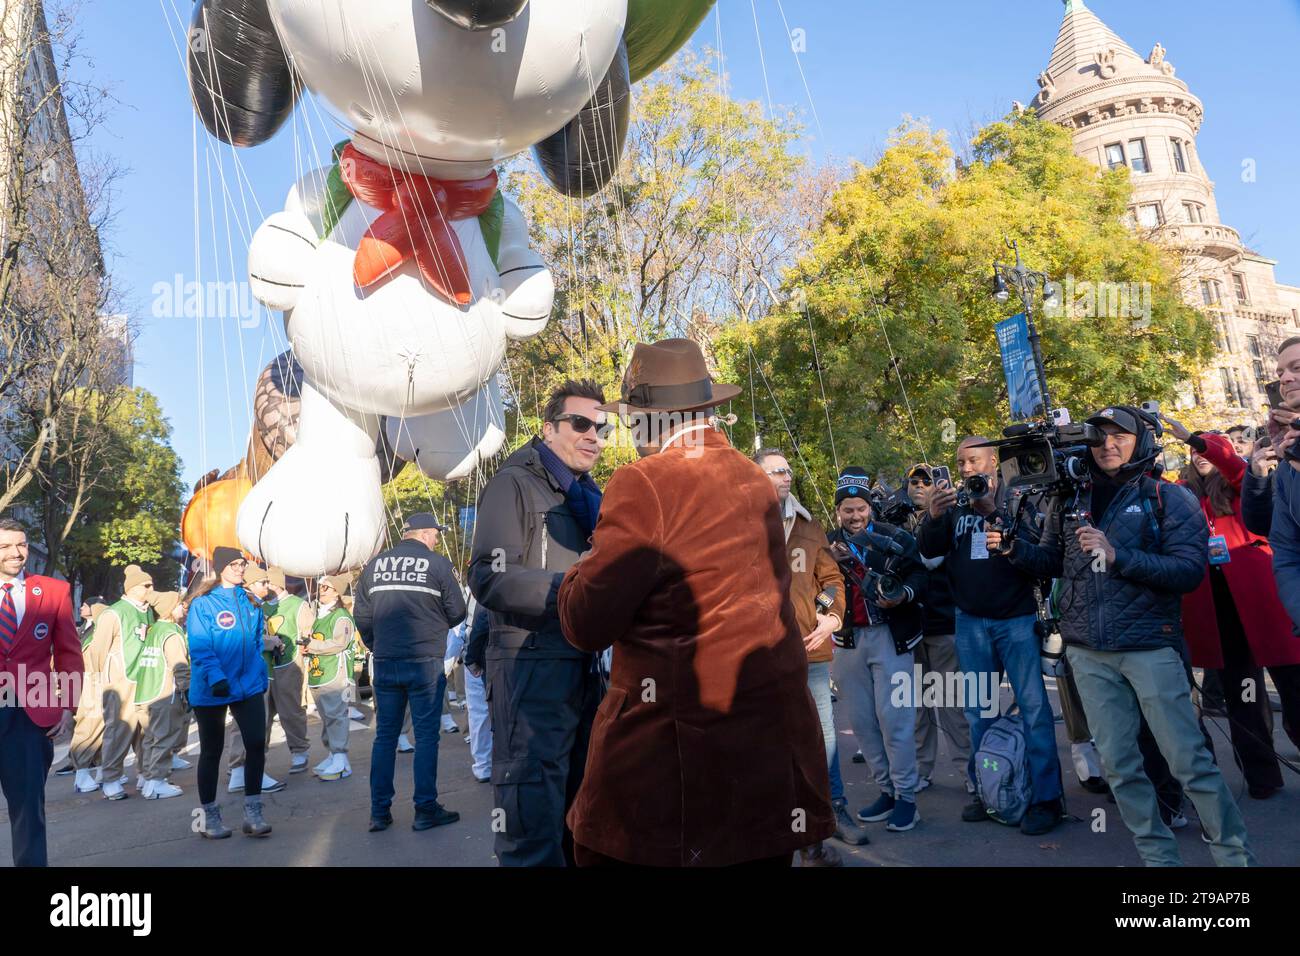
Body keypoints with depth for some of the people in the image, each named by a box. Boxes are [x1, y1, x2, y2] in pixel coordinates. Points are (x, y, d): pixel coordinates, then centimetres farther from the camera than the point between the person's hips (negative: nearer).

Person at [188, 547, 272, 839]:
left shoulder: (250, 601, 9)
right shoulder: (203, 604, -7)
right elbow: (200, 648, -15)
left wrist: (262, 677, 14)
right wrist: (215, 677, -27)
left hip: (249, 686, 4)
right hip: (212, 690, -4)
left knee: (257, 744, -4)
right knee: (211, 751, 9)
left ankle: (253, 812, 6)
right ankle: (210, 816, 22)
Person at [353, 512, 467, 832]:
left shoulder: (375, 563, 6)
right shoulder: (436, 563, -7)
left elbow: (361, 614, 7)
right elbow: (457, 613, -4)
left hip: (384, 664, 4)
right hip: (425, 662, -4)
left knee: (384, 736, 12)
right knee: (426, 736, 4)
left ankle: (379, 812, 16)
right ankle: (426, 810, 9)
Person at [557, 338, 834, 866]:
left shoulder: (645, 484, -14)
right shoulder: (754, 476, 7)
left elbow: (587, 626, -13)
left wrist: (581, 569, 7)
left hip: (676, 747, -7)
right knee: (759, 853, 19)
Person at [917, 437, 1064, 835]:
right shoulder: (954, 504, 7)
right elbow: (929, 550, -2)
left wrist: (993, 512, -26)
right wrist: (934, 516, -20)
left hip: (1016, 616, -3)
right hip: (970, 620, 4)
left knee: (1033, 706, -3)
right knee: (978, 709, 10)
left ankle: (1046, 797, 7)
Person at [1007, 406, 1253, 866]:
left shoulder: (1170, 498, -2)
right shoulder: (1072, 502, 9)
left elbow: (1189, 570, -13)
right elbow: (1054, 561, 19)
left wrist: (1119, 556, -23)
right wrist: (1016, 548, -1)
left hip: (1149, 646, -4)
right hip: (1088, 654, 4)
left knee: (1189, 760, -1)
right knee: (1119, 765, 9)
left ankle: (1235, 855, 17)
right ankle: (1158, 854, 24)